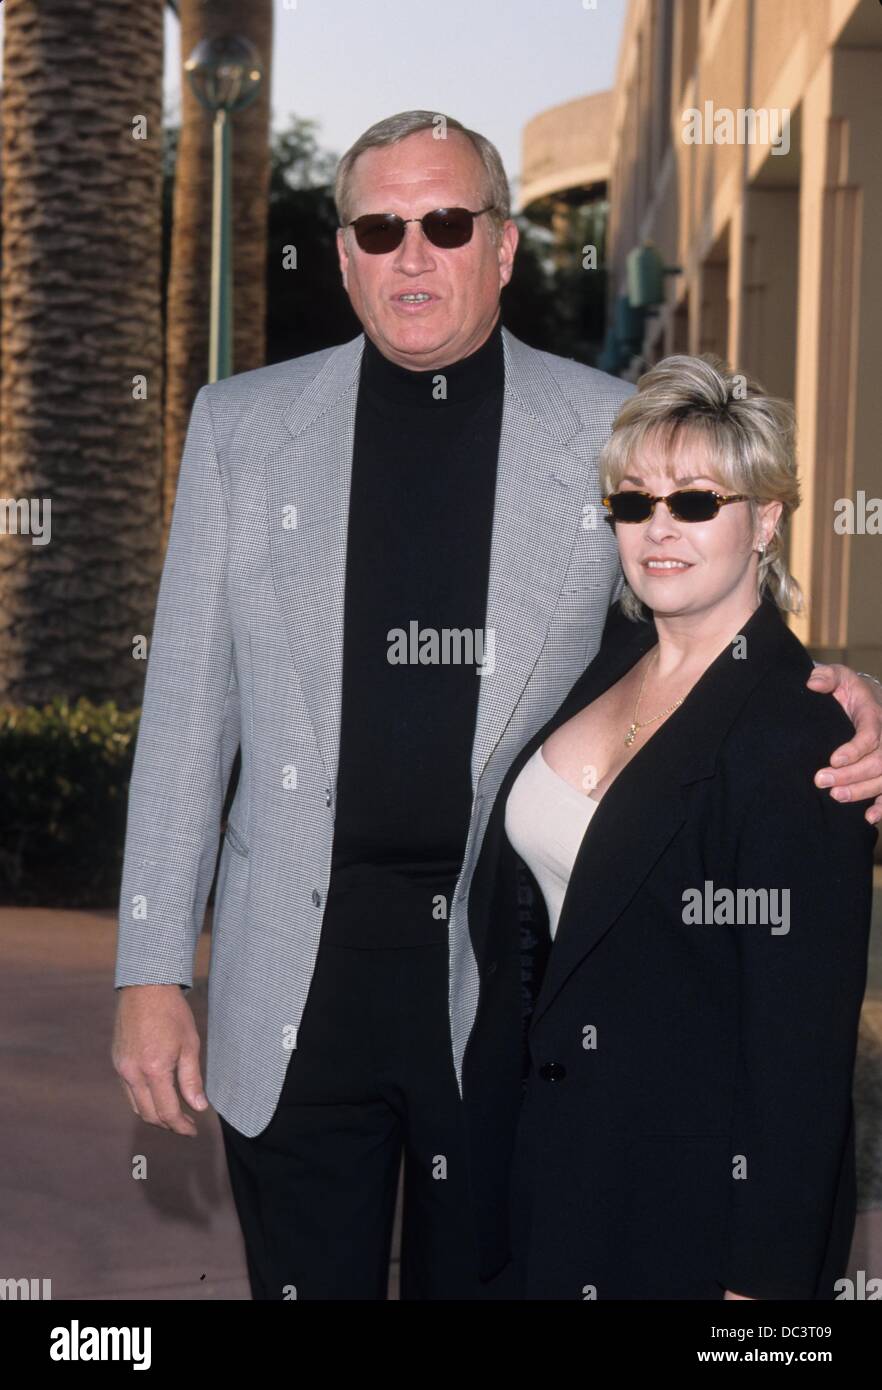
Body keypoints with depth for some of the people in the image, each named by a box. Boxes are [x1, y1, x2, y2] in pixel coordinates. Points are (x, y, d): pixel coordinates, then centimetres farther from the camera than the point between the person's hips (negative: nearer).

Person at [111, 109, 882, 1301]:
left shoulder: (612, 430, 2)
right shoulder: (243, 426, 5)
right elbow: (187, 713, 5)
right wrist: (151, 975, 2)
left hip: (515, 978, 0)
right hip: (296, 975, 1)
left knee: (486, 1276, 13)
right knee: (307, 1280, 11)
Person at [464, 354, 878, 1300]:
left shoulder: (799, 731, -20)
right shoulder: (605, 669, 3)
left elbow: (803, 1043, -21)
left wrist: (765, 1278, -20)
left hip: (700, 1192, -7)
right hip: (558, 1151, 7)